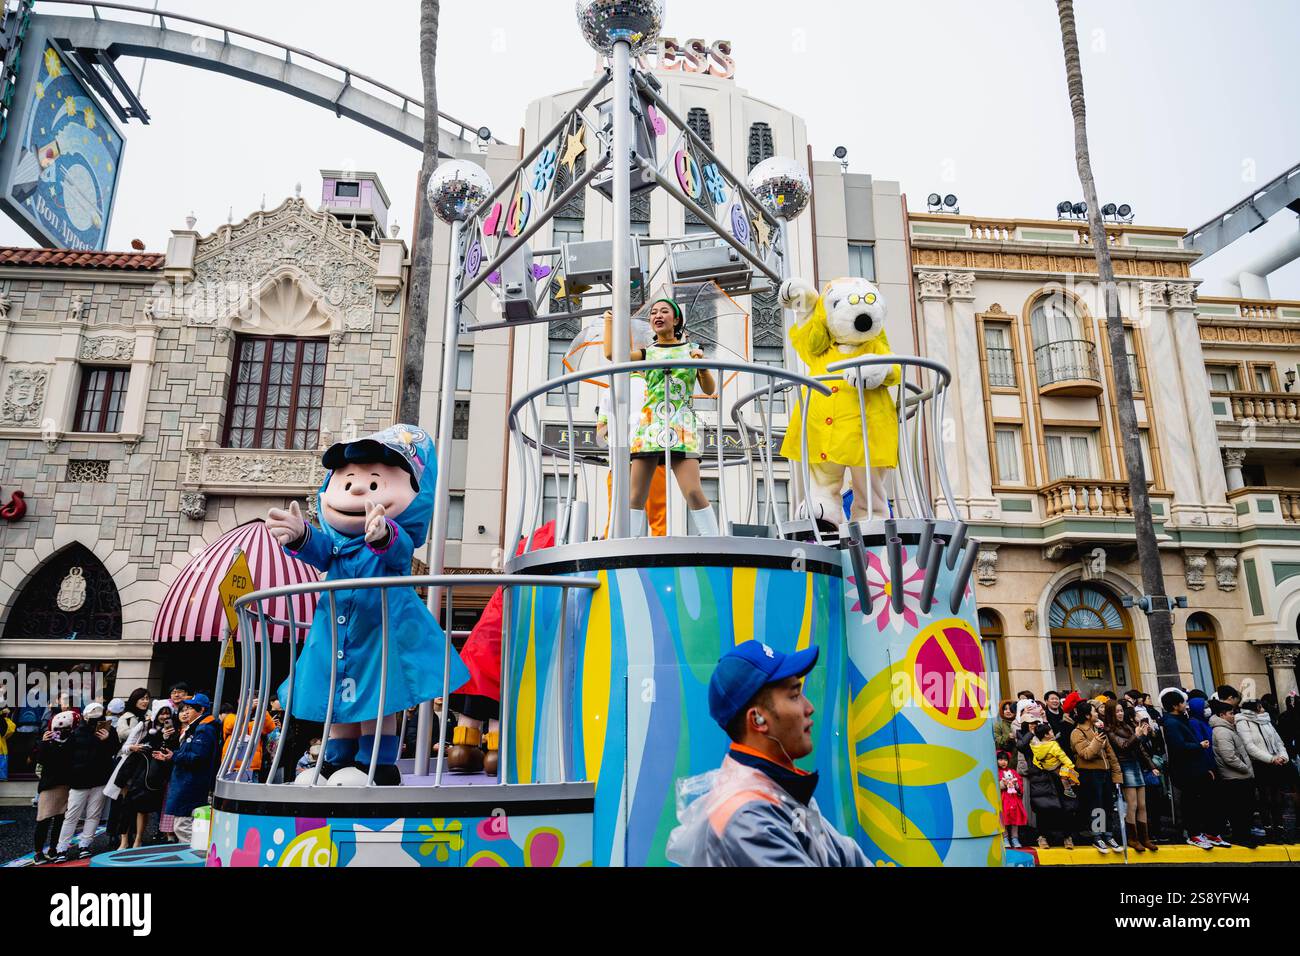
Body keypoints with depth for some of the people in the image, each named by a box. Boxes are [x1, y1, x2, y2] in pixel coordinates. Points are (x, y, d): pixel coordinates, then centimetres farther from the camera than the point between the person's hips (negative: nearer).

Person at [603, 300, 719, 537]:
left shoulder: (691, 349, 15)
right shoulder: (647, 353, 16)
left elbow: (710, 389, 15)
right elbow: (611, 353, 1)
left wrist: (703, 367, -3)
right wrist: (609, 321, 16)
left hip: (681, 427, -2)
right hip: (649, 425, 2)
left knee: (693, 492, -16)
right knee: (636, 495, -5)